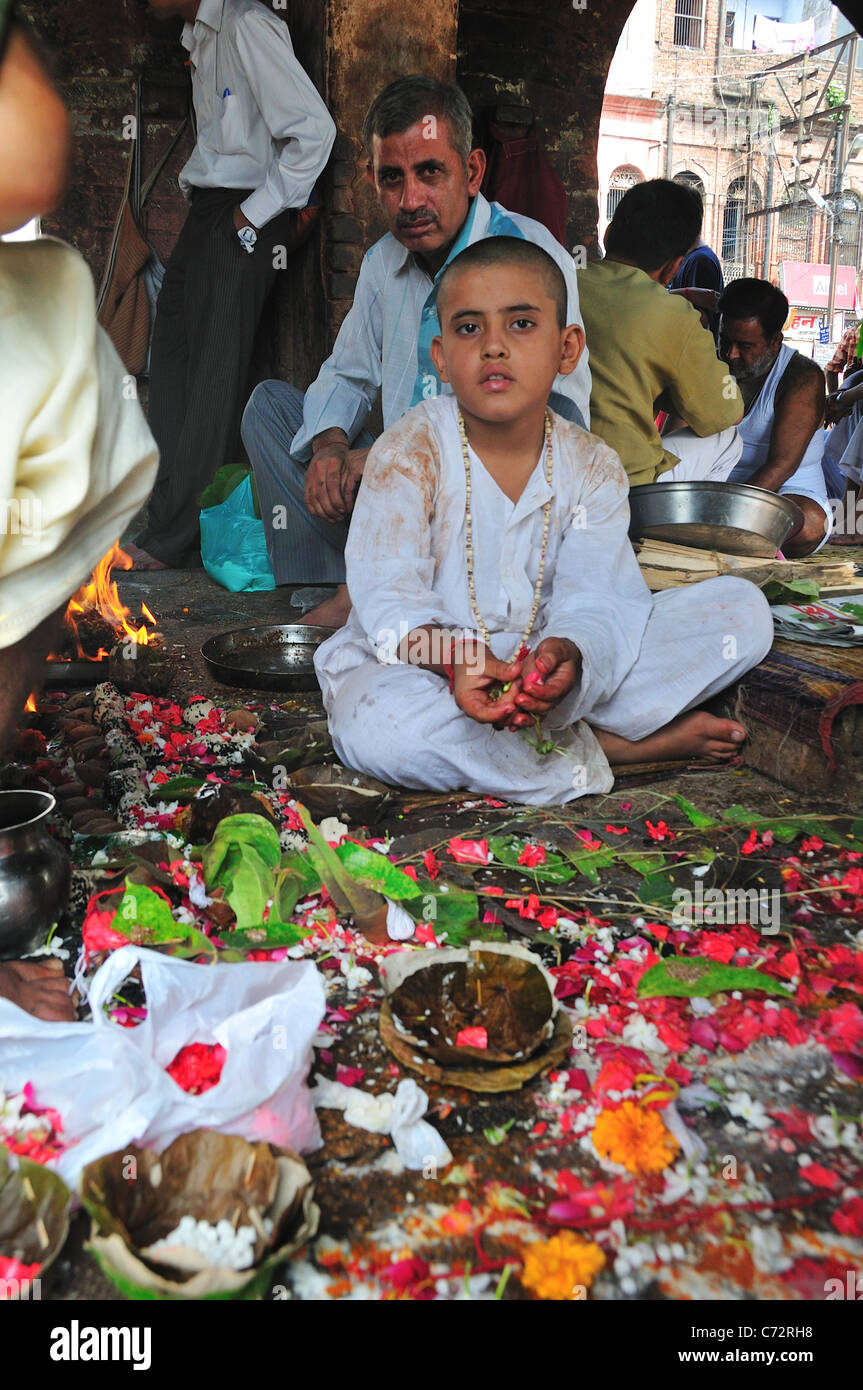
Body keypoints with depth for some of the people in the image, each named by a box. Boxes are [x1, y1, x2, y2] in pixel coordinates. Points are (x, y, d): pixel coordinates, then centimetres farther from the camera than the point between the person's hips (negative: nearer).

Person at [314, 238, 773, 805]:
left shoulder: (594, 468, -2)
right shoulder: (408, 454, -10)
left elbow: (593, 599, -13)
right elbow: (390, 601, -18)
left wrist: (566, 652, -38)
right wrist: (456, 659, -39)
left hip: (544, 661, 3)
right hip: (423, 658, -2)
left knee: (743, 609, -6)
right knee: (378, 726, -41)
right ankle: (613, 747, -23)